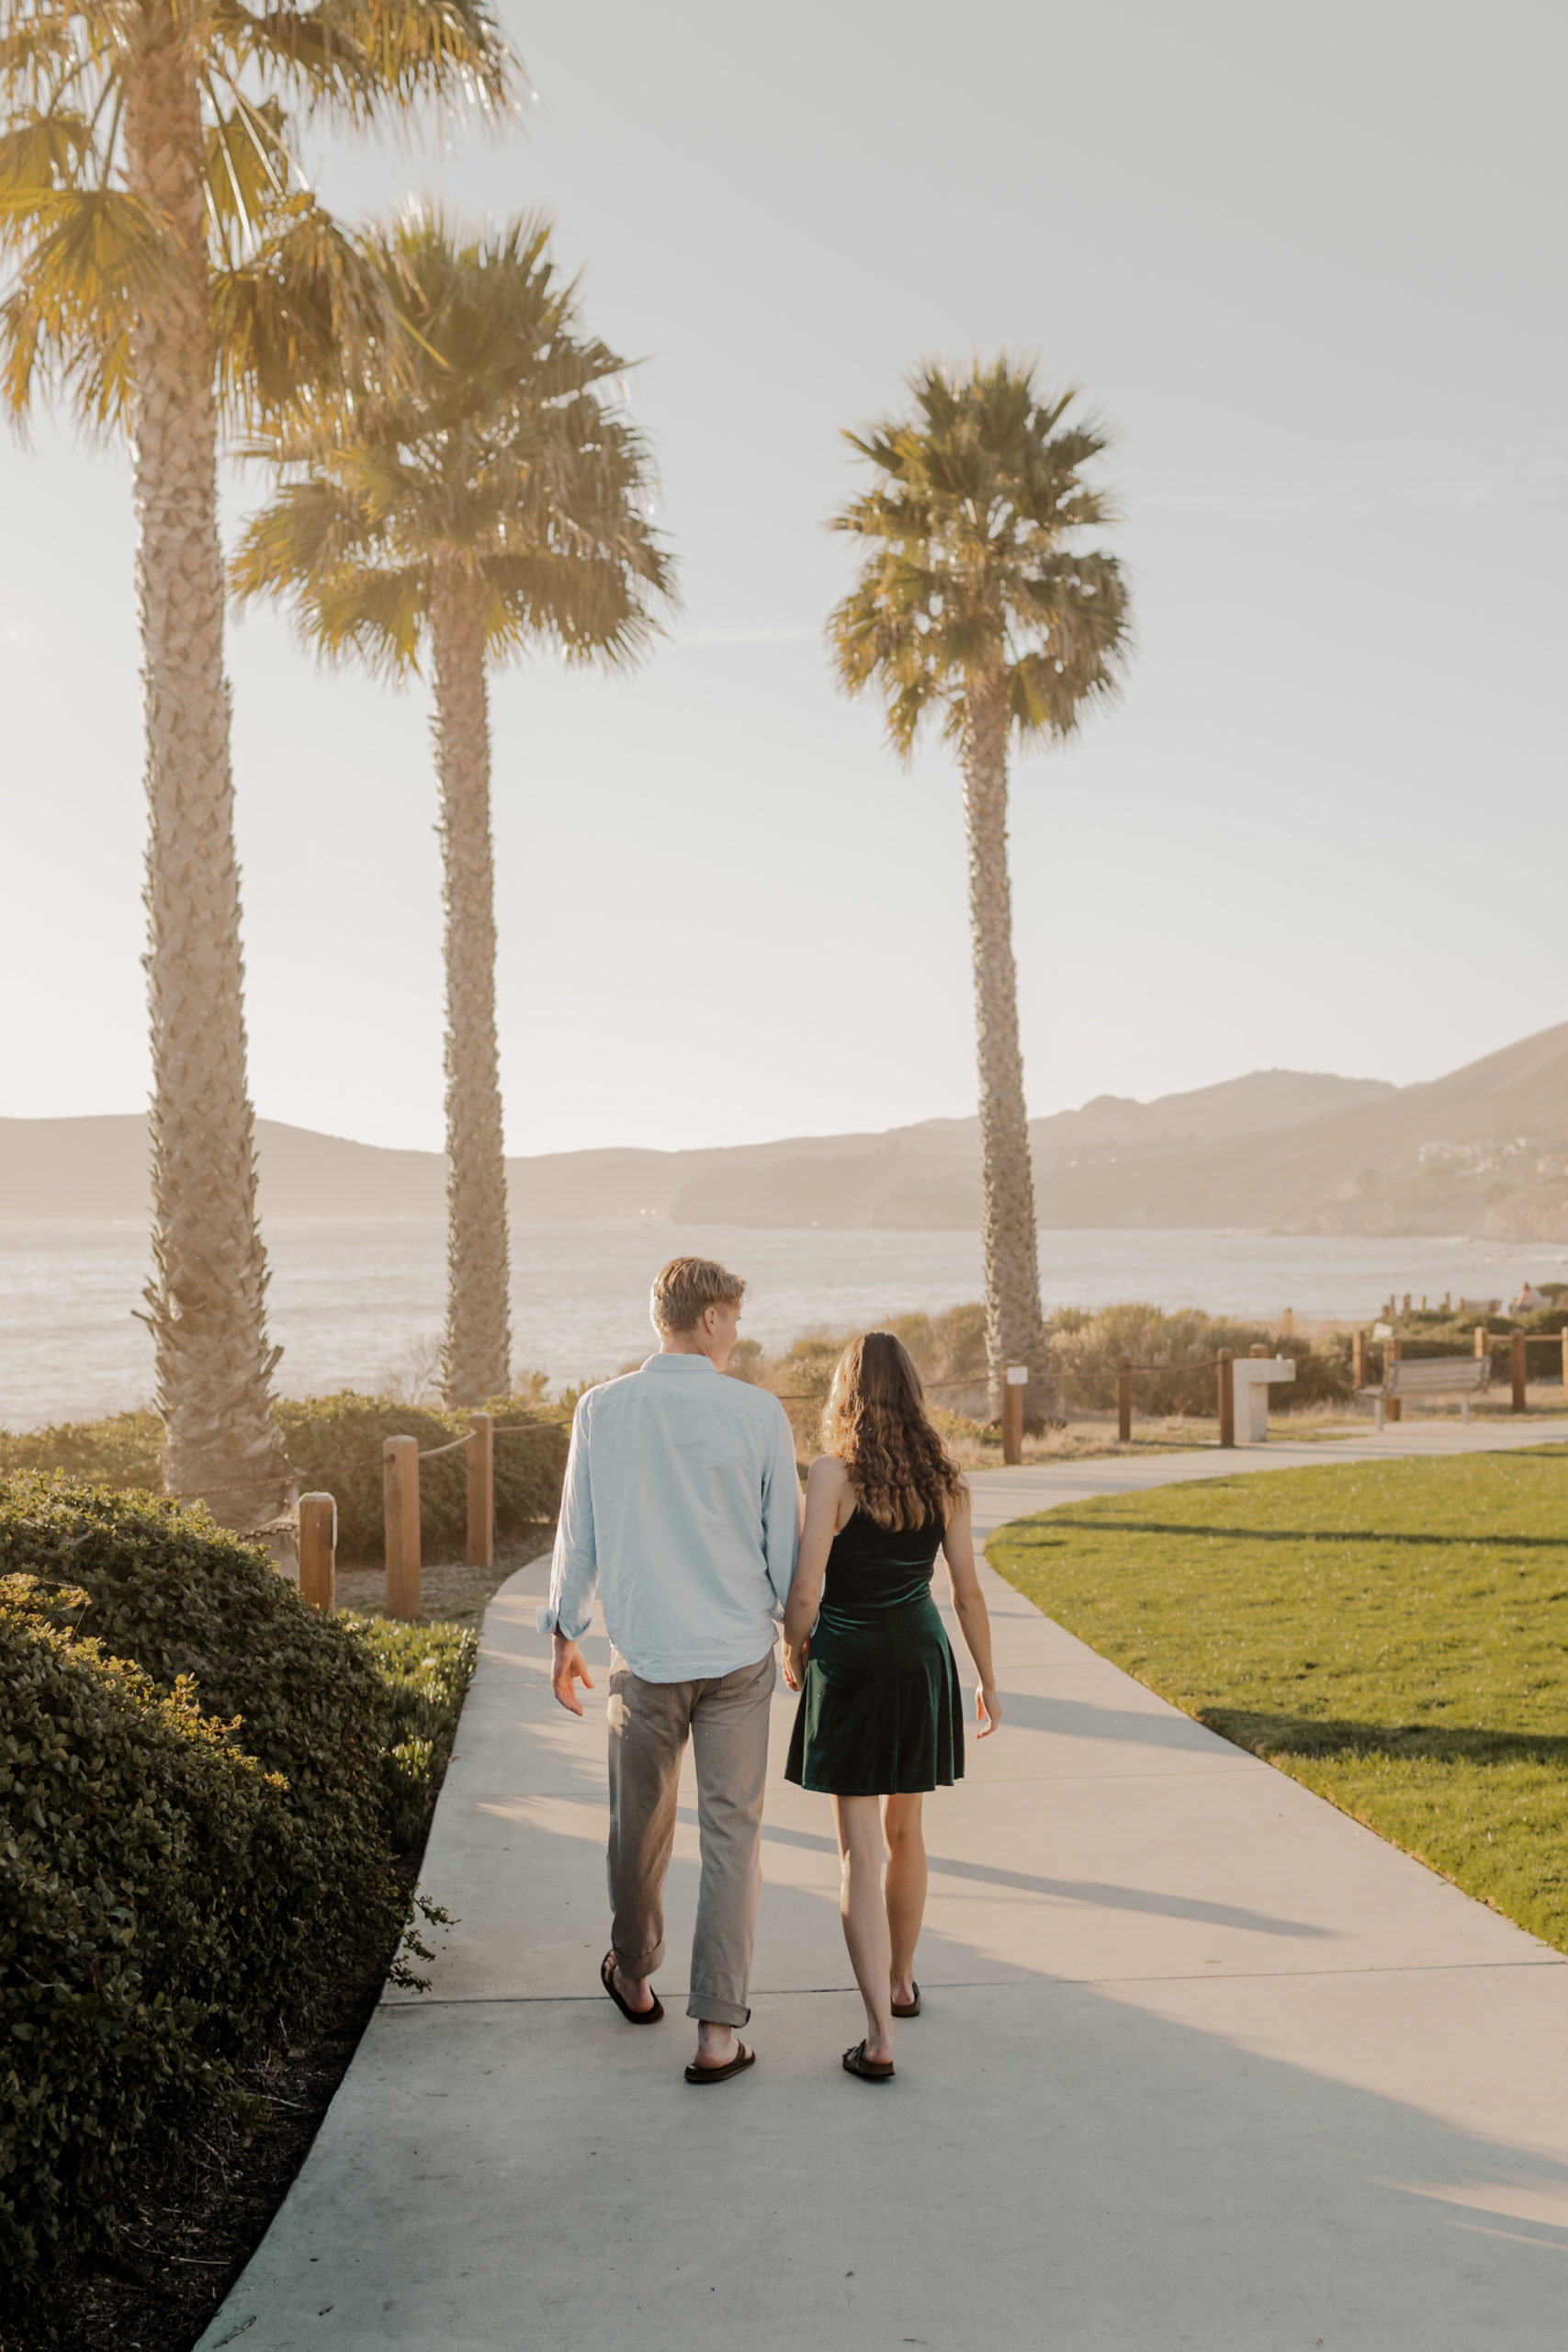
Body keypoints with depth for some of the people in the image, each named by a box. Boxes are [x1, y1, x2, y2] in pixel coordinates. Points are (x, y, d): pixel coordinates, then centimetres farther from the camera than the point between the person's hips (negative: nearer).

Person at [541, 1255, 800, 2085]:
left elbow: (578, 1532, 3)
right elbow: (785, 1540, 0)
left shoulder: (602, 1410, -4)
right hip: (738, 1652, -1)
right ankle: (718, 2030, 4)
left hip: (644, 1652, 1)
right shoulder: (759, 1413, -8)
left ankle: (633, 1978, 40)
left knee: (639, 1826, 18)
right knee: (731, 1834, 5)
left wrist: (564, 1634, 15)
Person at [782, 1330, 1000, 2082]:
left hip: (848, 1664, -4)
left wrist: (793, 1651, 5)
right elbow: (968, 1590, 3)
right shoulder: (942, 1477, -1)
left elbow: (806, 1589, -14)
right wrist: (987, 1680, 13)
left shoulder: (833, 1472, -13)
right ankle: (901, 1981, 40)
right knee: (904, 1830, 23)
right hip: (921, 1659, 4)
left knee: (859, 1852, 0)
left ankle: (879, 2036, -5)